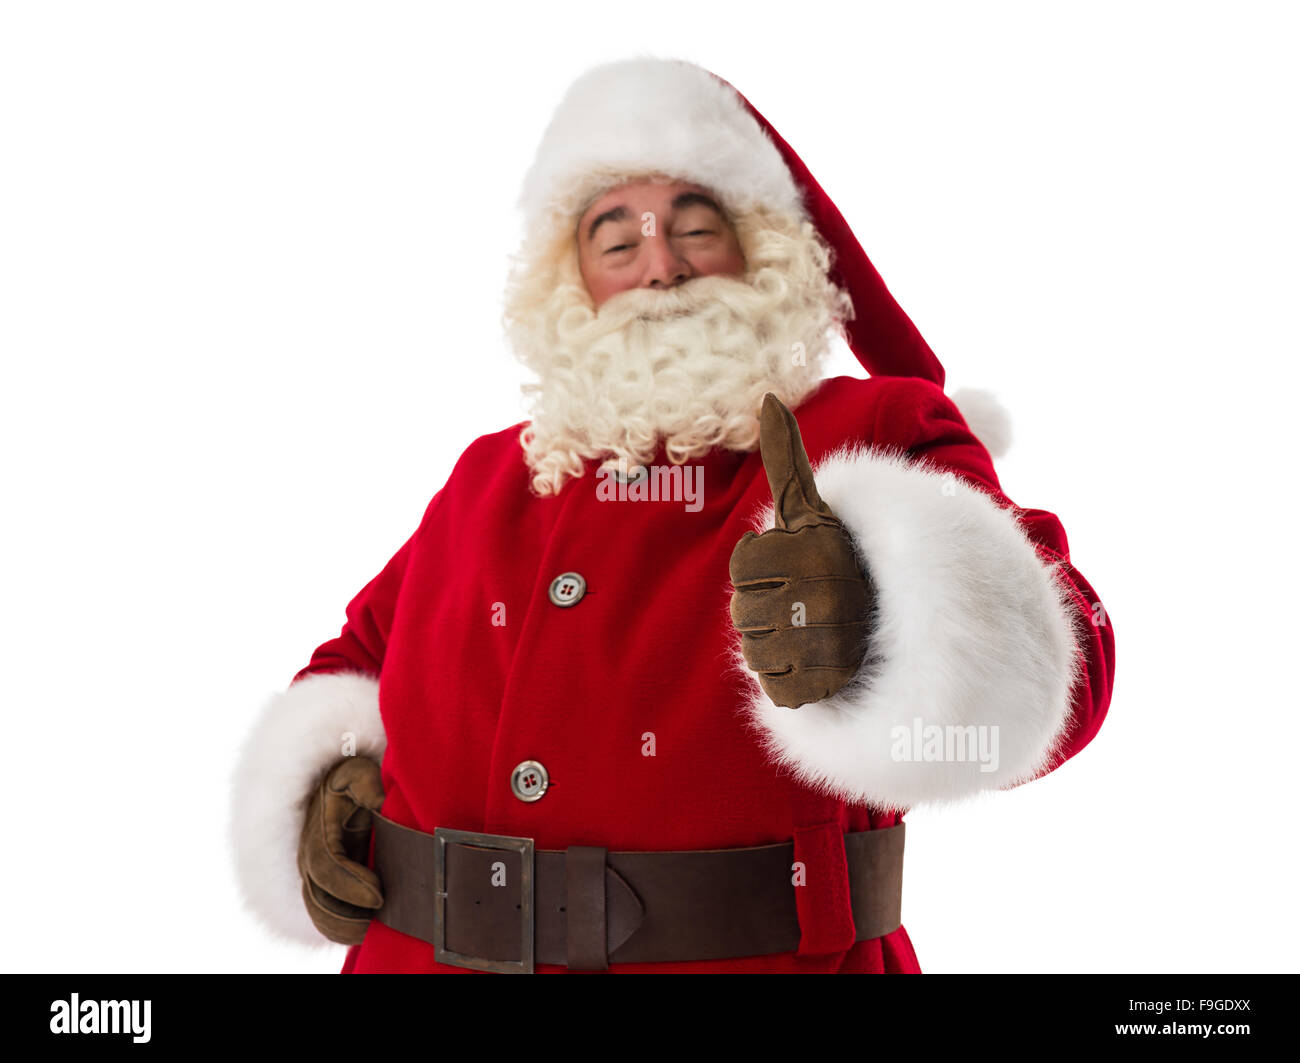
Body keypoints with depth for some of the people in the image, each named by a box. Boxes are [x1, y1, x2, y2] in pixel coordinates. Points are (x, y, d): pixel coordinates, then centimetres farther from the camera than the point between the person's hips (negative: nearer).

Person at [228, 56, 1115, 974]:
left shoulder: (877, 436, -6)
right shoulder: (489, 479, 8)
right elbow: (359, 656, 20)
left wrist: (881, 636, -43)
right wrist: (323, 782, 0)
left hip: (755, 952, -3)